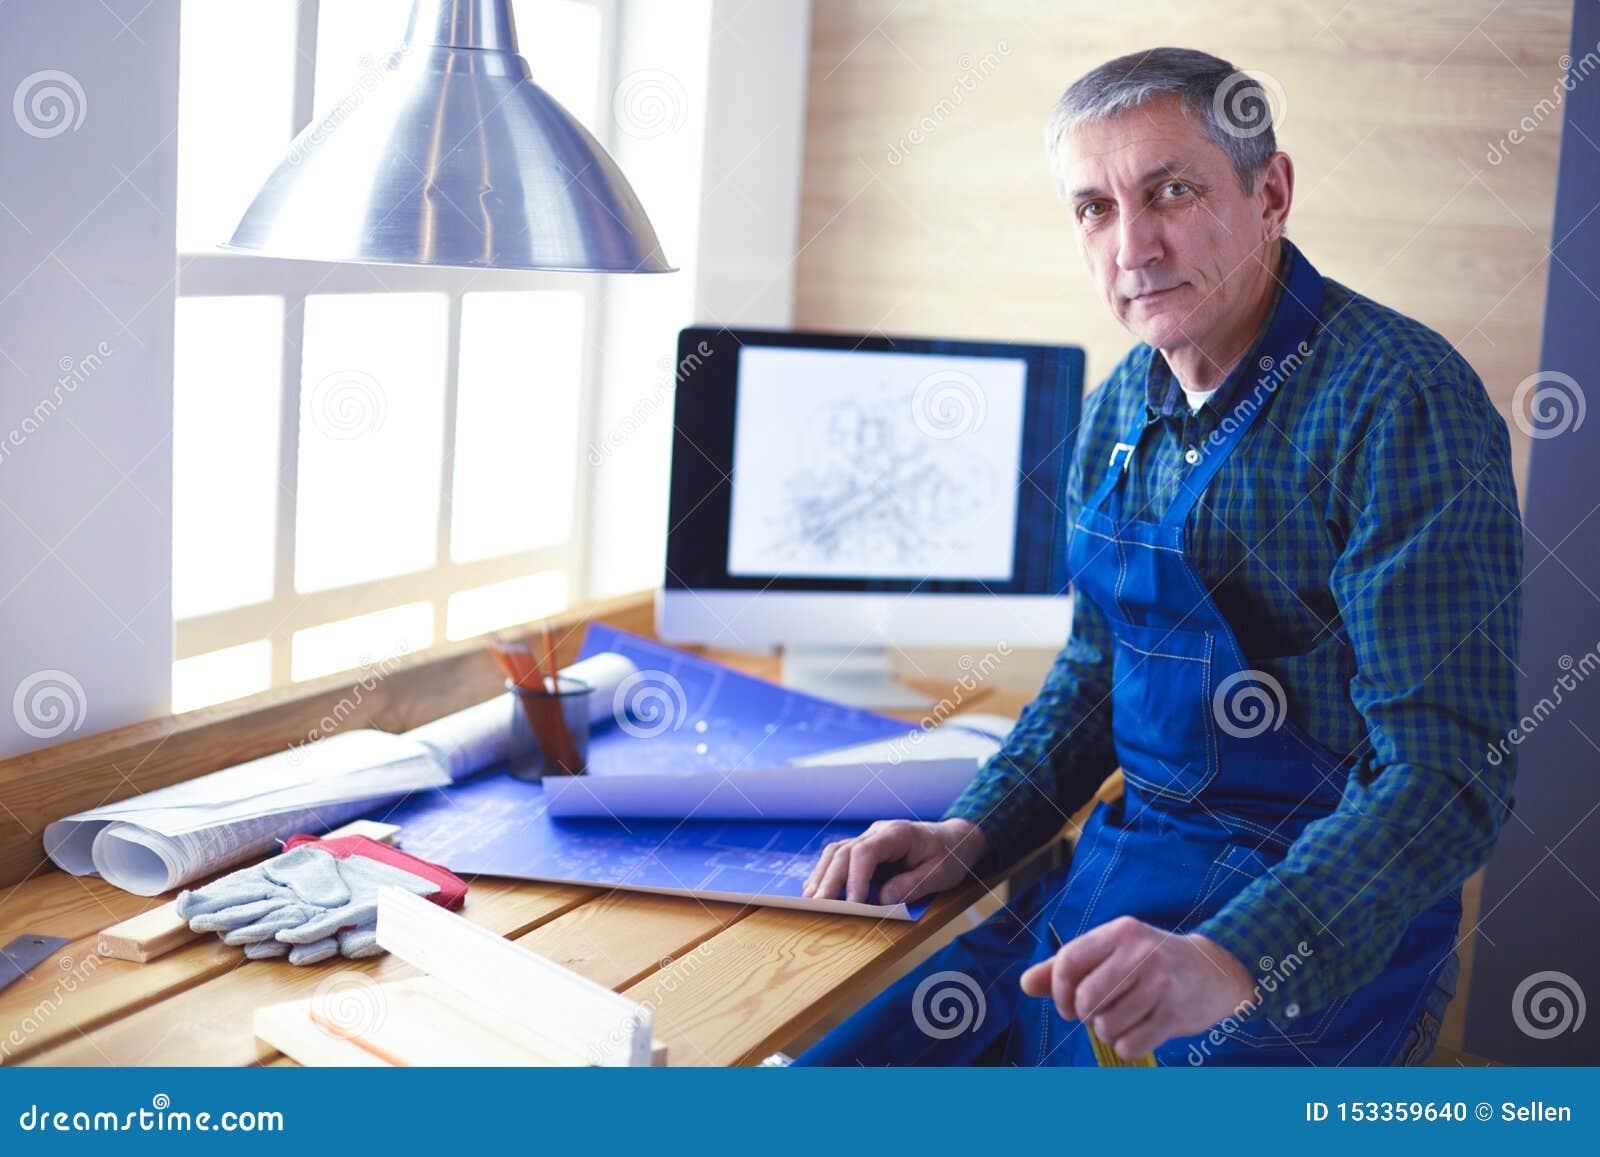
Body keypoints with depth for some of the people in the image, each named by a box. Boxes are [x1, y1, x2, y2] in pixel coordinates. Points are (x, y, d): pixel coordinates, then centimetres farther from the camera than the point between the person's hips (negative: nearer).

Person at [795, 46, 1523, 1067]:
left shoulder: (1402, 400, -18)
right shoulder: (1120, 410, 6)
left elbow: (1446, 771, -24)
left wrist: (1235, 960, -36)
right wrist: (975, 832, 2)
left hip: (1327, 926, -6)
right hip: (1129, 862, 7)